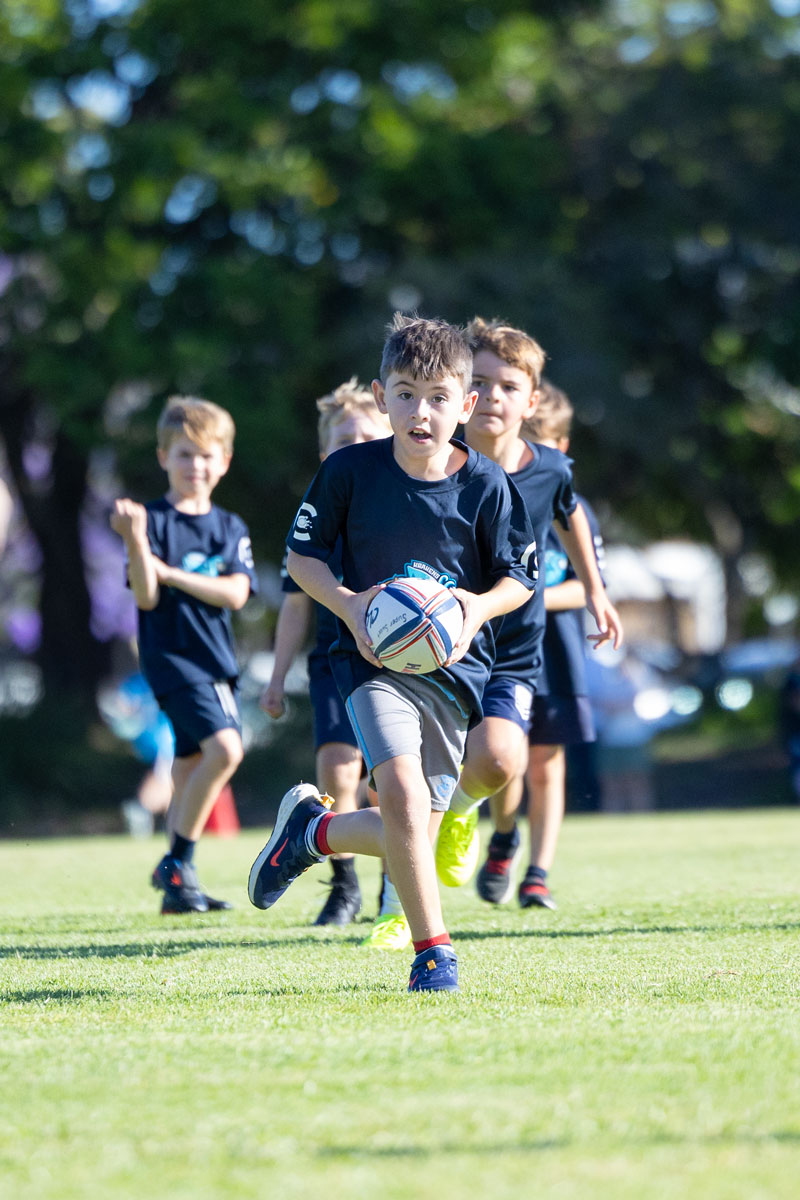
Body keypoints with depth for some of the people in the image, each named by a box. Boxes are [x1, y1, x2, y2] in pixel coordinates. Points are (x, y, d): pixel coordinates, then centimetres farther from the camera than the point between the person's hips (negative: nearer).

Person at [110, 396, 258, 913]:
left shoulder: (231, 528, 10)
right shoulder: (153, 520, -4)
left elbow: (235, 594, -4)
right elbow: (146, 598, -12)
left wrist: (171, 574, -13)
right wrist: (137, 543, -28)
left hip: (216, 660, 6)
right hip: (172, 657, -6)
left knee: (191, 770, 10)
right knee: (225, 747, -21)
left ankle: (176, 881, 18)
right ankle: (178, 865, -11)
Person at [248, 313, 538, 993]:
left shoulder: (486, 487, -4)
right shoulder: (350, 471, -6)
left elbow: (520, 578, 5)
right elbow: (302, 554, 5)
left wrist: (479, 606, -16)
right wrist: (347, 604, -13)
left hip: (453, 664, 2)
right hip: (373, 657, -2)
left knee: (414, 831, 2)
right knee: (403, 792, -25)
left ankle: (312, 829, 34)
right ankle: (434, 952, -13)